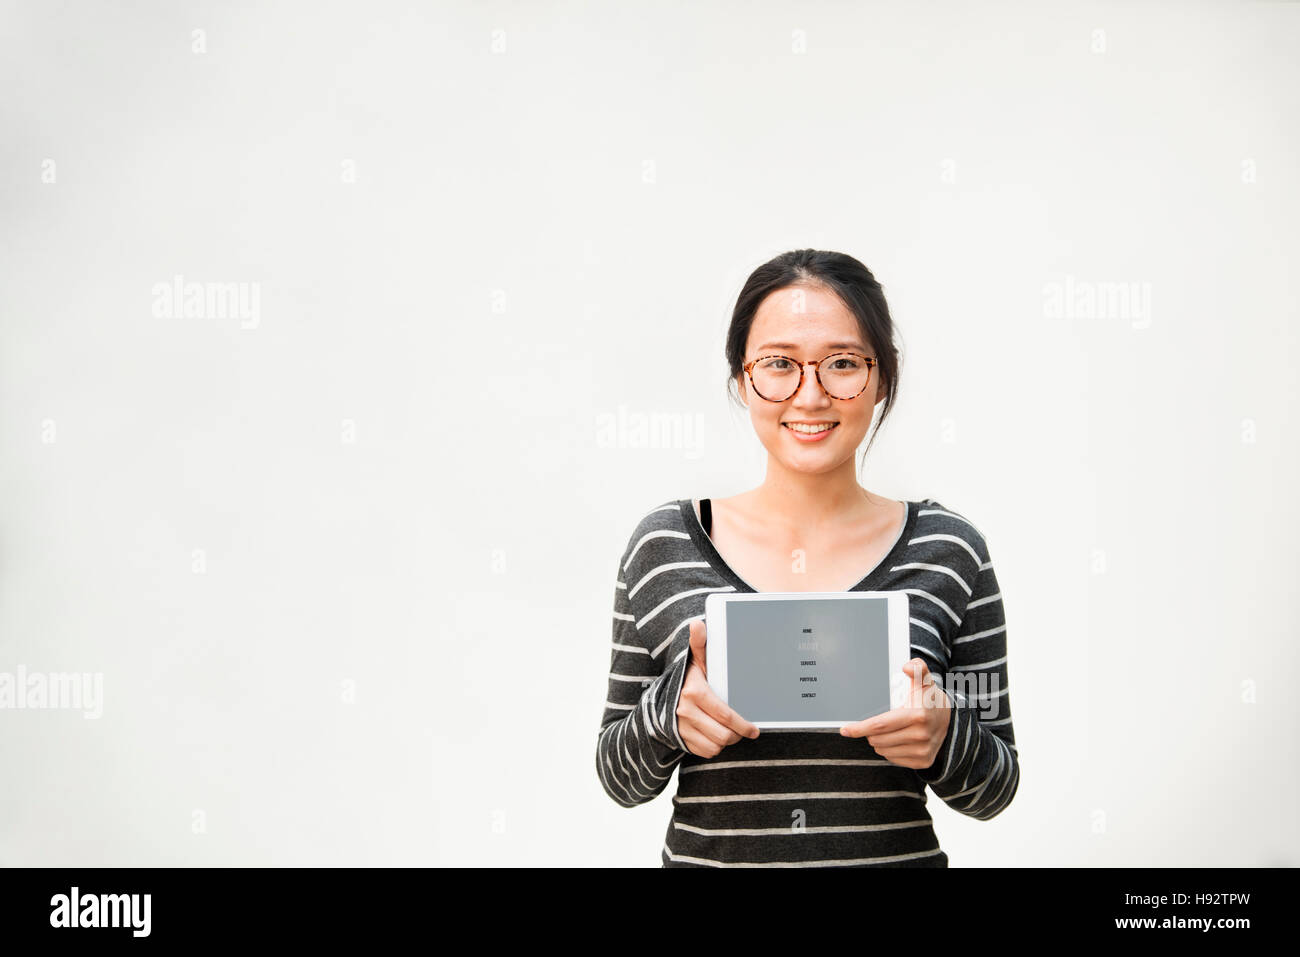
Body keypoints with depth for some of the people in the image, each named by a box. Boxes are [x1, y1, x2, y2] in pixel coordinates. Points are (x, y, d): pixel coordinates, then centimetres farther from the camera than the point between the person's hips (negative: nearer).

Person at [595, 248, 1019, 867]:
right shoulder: (664, 545, -6)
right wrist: (668, 709, -19)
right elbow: (619, 777, -1)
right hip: (704, 856, 1)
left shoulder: (947, 551, -7)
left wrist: (943, 735, -20)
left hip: (899, 855, 0)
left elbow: (996, 789, 0)